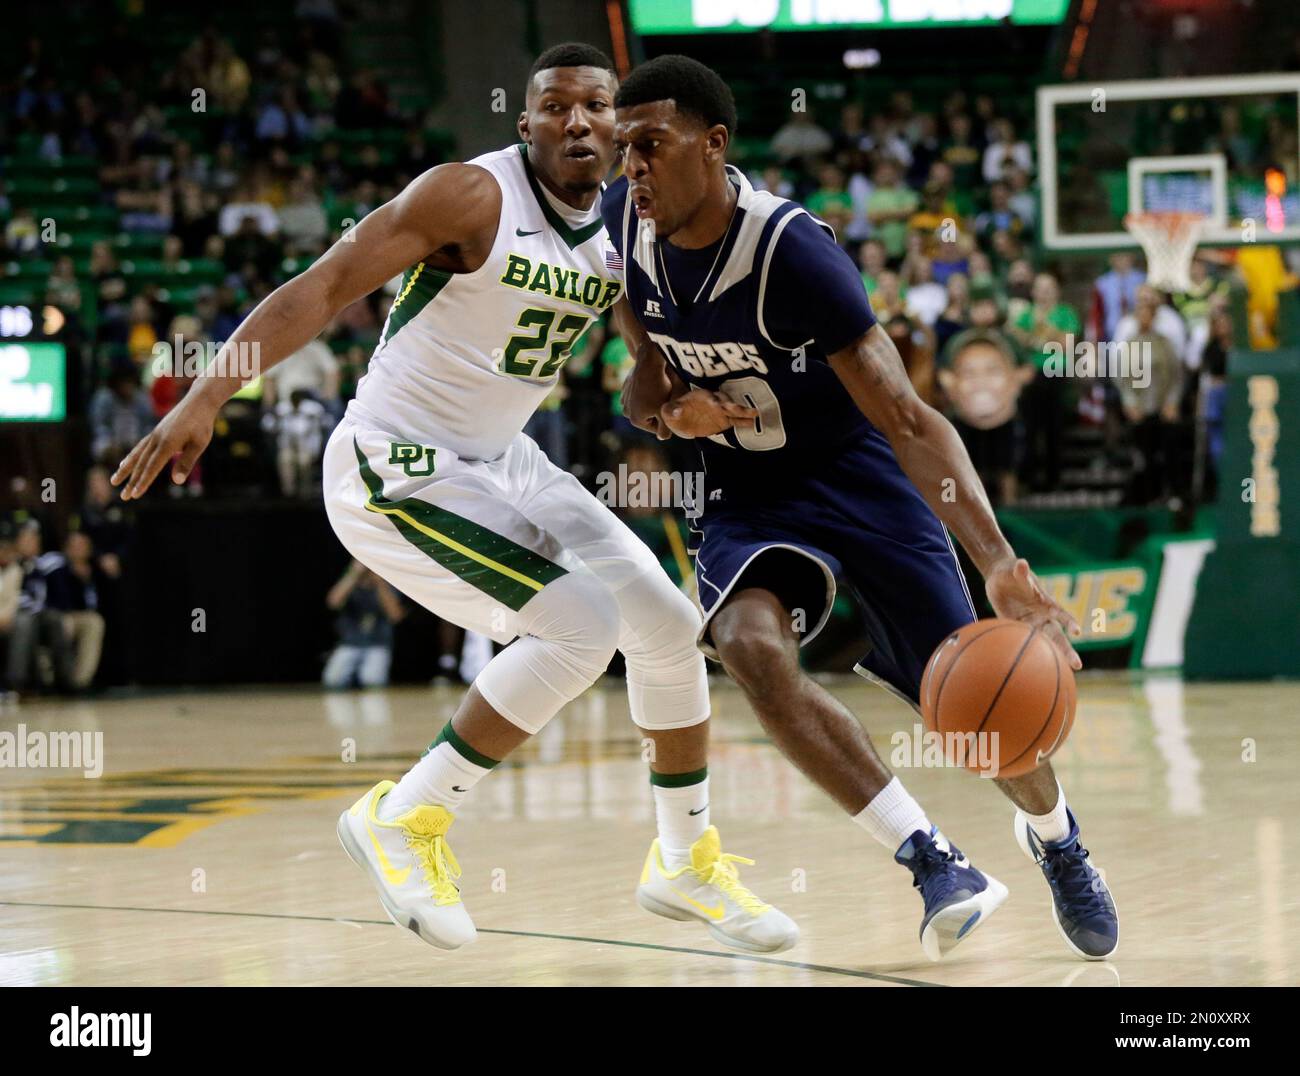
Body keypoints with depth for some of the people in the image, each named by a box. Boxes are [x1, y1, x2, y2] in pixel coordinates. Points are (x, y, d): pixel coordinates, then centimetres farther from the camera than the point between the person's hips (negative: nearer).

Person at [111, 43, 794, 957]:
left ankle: (688, 864, 23)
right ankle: (403, 822, -8)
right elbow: (324, 288, -23)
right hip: (395, 470, -8)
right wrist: (206, 398, -33)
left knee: (669, 624, 4)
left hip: (501, 462, 8)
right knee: (581, 625, -22)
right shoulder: (474, 196, -19)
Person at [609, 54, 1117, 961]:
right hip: (745, 493, 4)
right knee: (748, 643, -29)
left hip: (857, 473, -4)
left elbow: (910, 421, -33)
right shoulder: (624, 223, -12)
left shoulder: (793, 251, -29)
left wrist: (1000, 565, -45)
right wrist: (669, 409, -19)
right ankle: (933, 861, -26)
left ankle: (1055, 836, 35)